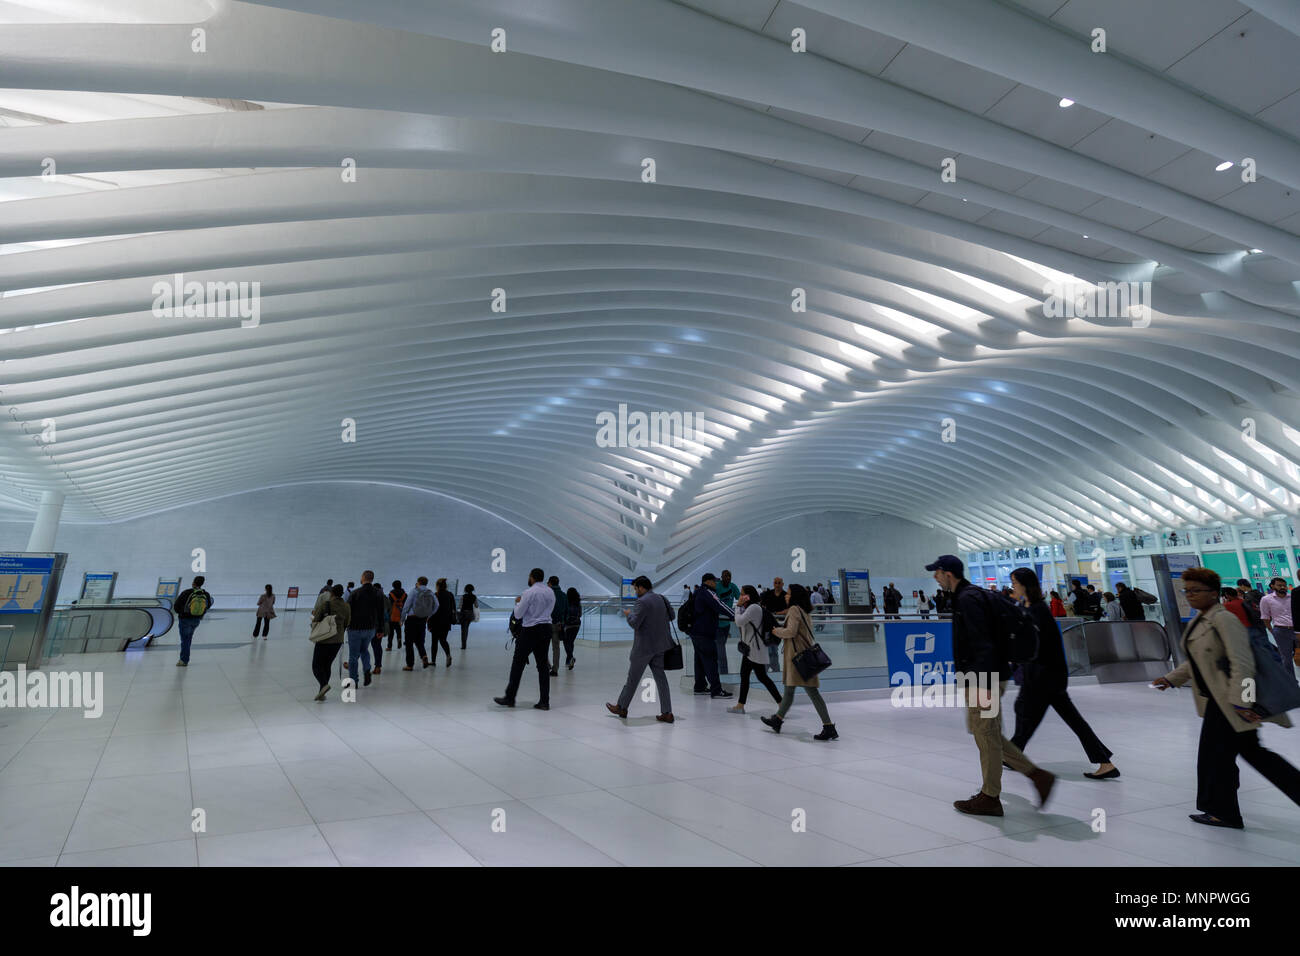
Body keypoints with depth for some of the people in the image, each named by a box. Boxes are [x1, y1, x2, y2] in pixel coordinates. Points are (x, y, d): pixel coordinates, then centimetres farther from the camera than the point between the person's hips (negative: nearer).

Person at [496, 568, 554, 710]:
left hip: (530, 631, -6)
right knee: (543, 665, 8)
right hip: (546, 629, 6)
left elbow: (518, 615, -8)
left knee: (518, 664, 5)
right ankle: (544, 701, 8)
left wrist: (517, 602, 11)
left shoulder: (529, 593, -13)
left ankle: (509, 698, 13)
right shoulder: (551, 592, 6)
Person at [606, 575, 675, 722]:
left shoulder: (642, 602, -18)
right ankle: (667, 713, 7)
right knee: (660, 678, 9)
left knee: (633, 678, 8)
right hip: (660, 645, 7)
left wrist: (629, 614, -4)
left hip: (644, 647, -7)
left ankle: (621, 707, 23)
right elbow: (671, 616, 18)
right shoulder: (662, 599, 8)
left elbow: (634, 623, -22)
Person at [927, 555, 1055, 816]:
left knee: (986, 737, 1)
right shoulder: (969, 595, 14)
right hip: (983, 677, 10)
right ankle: (1038, 775, 22)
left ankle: (990, 798, 14)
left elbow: (983, 643, -24)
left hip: (985, 679, -10)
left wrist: (983, 685, -25)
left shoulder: (968, 599, -18)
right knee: (984, 733, 17)